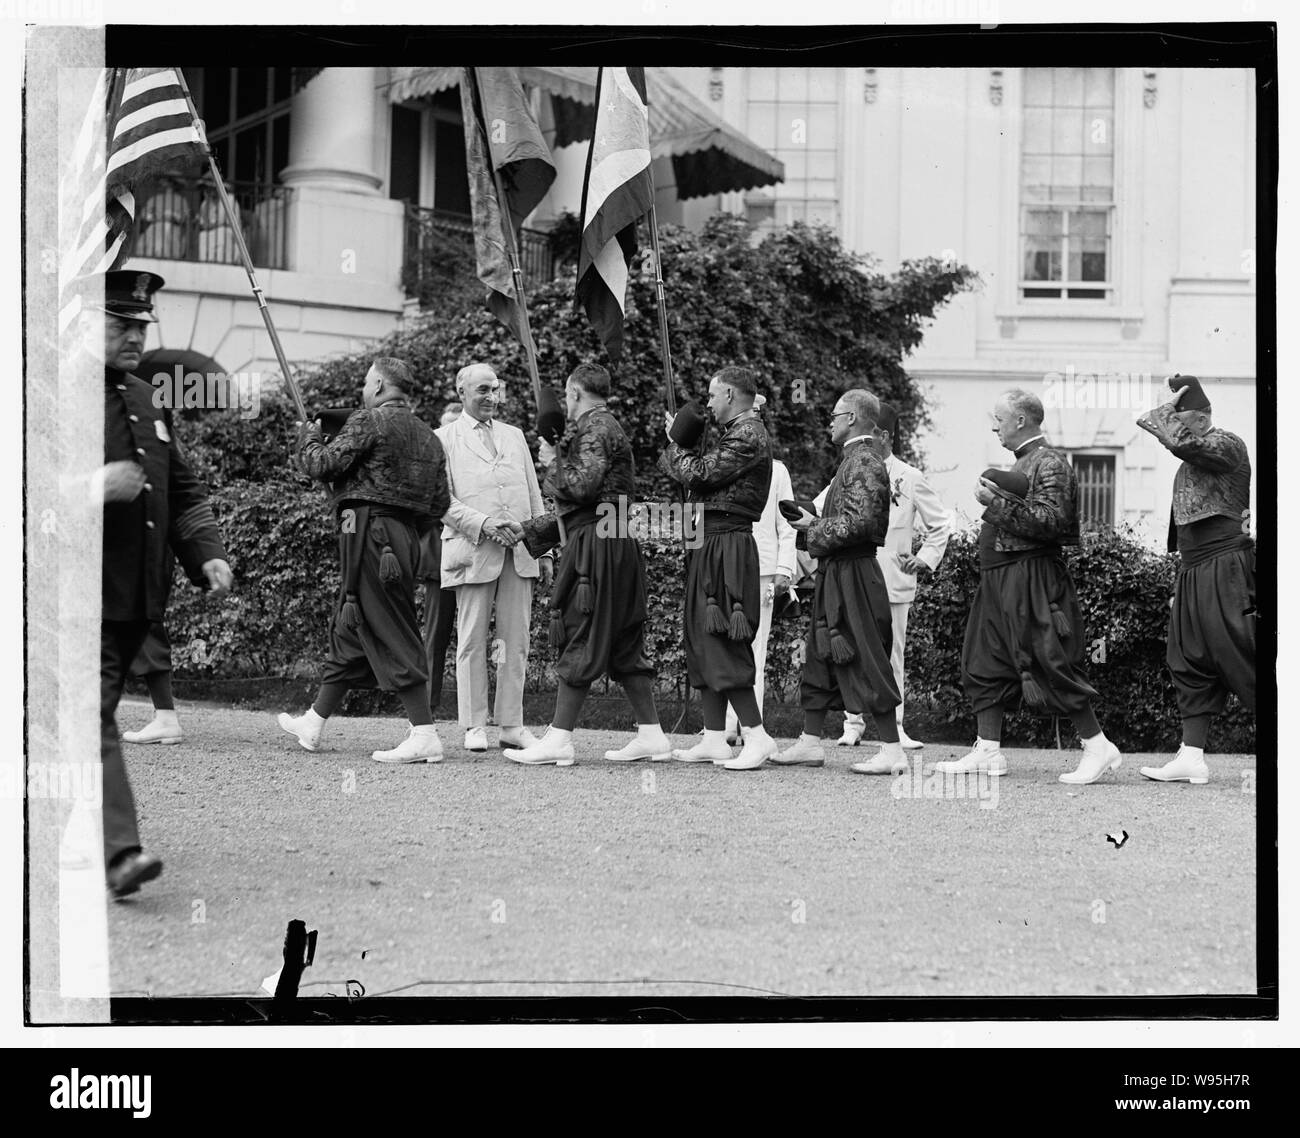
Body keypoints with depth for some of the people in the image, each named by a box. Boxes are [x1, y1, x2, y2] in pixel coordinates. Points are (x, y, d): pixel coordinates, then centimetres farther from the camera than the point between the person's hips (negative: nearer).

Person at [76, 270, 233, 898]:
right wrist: (93, 486, -26)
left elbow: (183, 490, 22)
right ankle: (116, 852, -19)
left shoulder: (143, 398, 18)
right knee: (92, 718, -13)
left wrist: (206, 553, 8)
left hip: (135, 597, 8)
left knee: (96, 713, 14)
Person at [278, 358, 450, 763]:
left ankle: (425, 736, -14)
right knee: (349, 630, 17)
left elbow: (324, 464, -11)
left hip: (370, 531, -9)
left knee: (389, 631, -9)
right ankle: (313, 723, 27)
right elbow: (439, 504, 15)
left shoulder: (370, 420, -7)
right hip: (406, 536, 9)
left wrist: (310, 439, 9)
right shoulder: (428, 436, 17)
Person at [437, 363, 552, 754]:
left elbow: (534, 496, 19)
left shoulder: (514, 436, 20)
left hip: (519, 551, 4)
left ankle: (511, 725, 7)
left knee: (516, 641, 2)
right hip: (473, 551, -4)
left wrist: (544, 549, 12)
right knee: (472, 641, -2)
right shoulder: (445, 439, 6)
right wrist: (482, 523, -15)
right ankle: (474, 726, 4)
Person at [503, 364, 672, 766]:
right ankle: (651, 735, 12)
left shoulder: (595, 428, -9)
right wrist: (529, 529, 24)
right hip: (619, 547, 10)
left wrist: (554, 471, -2)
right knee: (623, 643, 11)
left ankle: (559, 739, -7)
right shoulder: (609, 427, 23)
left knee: (580, 641, -8)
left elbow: (583, 486, -23)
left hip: (596, 546, -10)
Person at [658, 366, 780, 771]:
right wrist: (678, 446, 4)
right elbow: (699, 478, 18)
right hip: (710, 546, 11)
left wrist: (675, 443, -1)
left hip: (728, 546, -11)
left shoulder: (748, 436, -13)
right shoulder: (734, 434, 20)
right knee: (703, 642, 11)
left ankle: (757, 736, -11)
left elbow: (698, 474, -18)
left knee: (722, 642, -12)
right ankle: (714, 740, 14)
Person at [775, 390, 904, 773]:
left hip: (852, 577, -11)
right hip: (835, 574, 11)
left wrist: (814, 528, -13)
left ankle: (892, 751, -5)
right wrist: (815, 522, 10)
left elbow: (860, 522, -25)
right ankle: (810, 743, 19)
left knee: (866, 662, -8)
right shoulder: (854, 461, 17)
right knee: (819, 659, 13)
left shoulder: (864, 463, -15)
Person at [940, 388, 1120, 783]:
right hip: (1000, 577, 10)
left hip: (1032, 578, -10)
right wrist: (993, 502, 6)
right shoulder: (1022, 462, 18)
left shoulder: (1050, 462, -11)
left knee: (1051, 663, -9)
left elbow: (1051, 520, -22)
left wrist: (998, 504, -20)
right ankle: (988, 751, 12)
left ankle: (1098, 747, -3)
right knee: (986, 662, 9)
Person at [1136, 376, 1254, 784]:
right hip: (1193, 574, 9)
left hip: (1226, 572, -9)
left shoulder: (1226, 445, -8)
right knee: (1190, 663, 6)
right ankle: (1192, 757, 6)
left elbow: (1181, 441, -30)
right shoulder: (1190, 462, 19)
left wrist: (1164, 413, -11)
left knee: (1239, 659, -9)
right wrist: (1180, 585, 21)